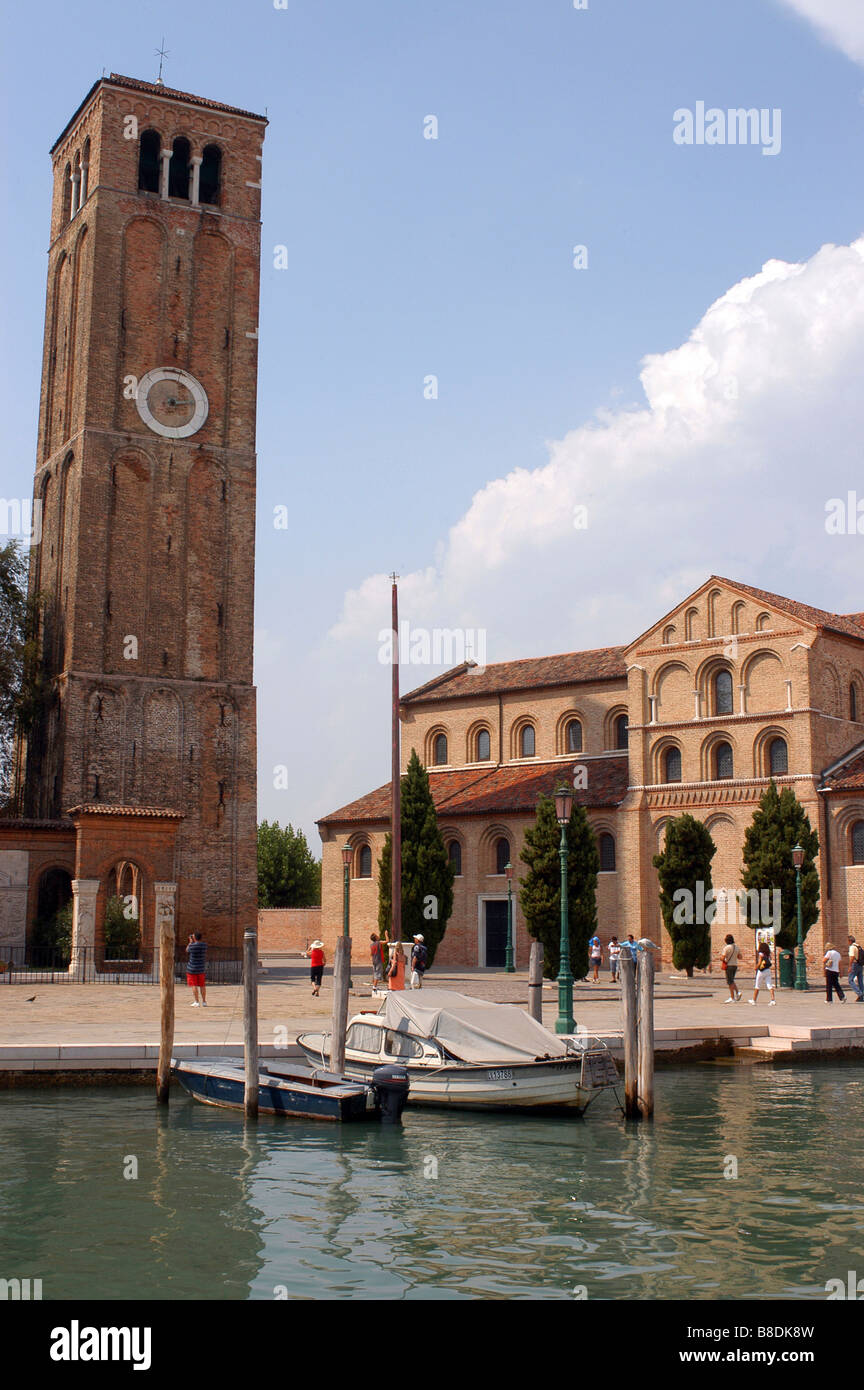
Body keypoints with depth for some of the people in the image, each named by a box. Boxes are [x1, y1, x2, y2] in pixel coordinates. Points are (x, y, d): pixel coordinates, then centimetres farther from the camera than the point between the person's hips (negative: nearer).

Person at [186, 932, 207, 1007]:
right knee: (202, 985, 11)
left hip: (192, 968, -4)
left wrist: (190, 942, 11)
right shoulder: (204, 945, -3)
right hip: (202, 968, 4)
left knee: (194, 985, 1)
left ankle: (196, 1002, -3)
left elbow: (187, 950, 5)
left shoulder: (192, 946, -16)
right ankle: (204, 1002, 14)